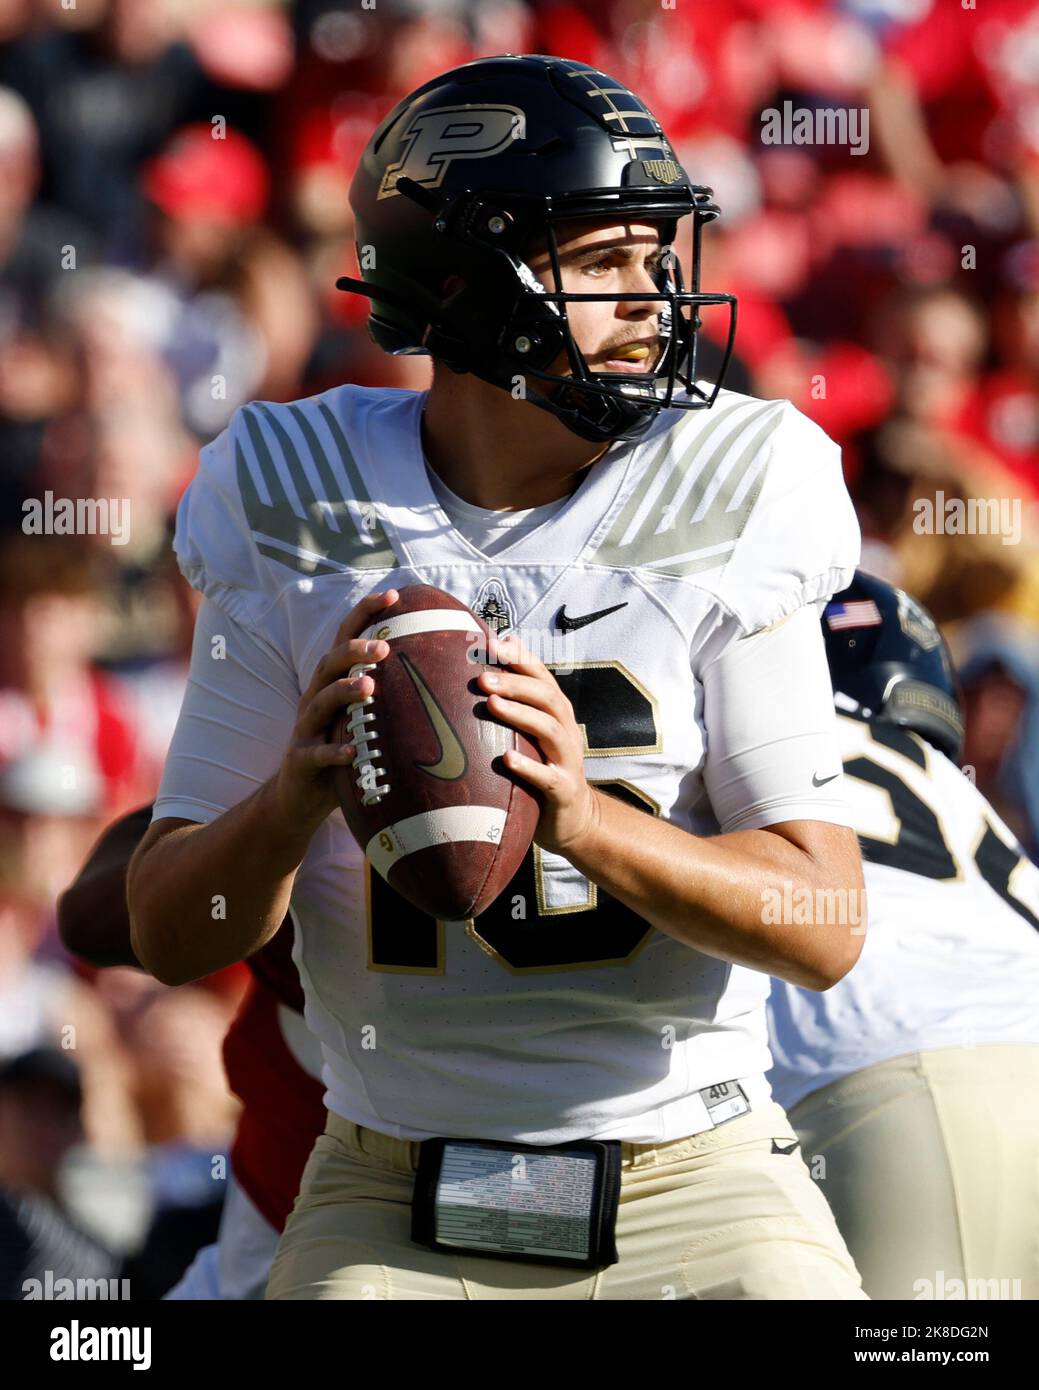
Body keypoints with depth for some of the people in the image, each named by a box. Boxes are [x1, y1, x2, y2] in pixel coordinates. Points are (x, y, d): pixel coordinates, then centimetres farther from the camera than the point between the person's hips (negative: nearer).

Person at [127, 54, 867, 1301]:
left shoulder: (719, 520, -3)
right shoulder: (307, 532, 0)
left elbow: (826, 931, -9)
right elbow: (171, 938, -1)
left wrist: (585, 817, -26)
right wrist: (301, 788, -22)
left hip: (701, 1191, 0)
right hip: (395, 1213, 0)